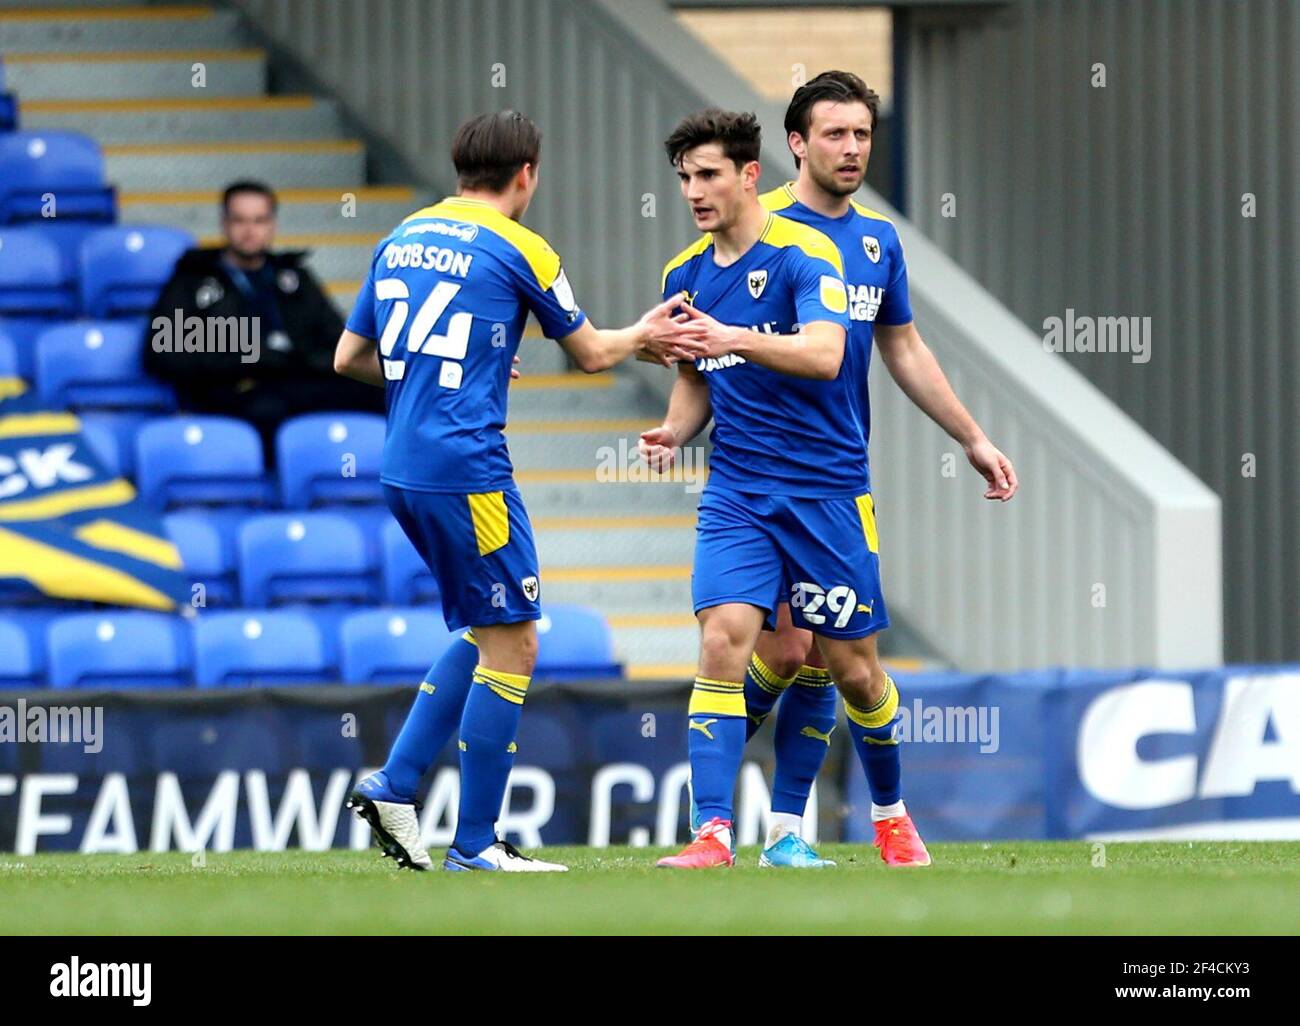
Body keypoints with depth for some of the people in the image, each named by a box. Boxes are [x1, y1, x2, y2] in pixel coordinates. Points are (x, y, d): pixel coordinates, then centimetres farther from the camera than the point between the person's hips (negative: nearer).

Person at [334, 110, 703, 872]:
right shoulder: (517, 249, -5)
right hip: (466, 471, -8)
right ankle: (475, 846, -2)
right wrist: (644, 337, 26)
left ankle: (395, 786, 11)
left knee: (487, 636, 19)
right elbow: (591, 353, 6)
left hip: (404, 469, 8)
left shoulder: (403, 239, 14)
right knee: (511, 646, -1)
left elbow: (350, 358, 18)